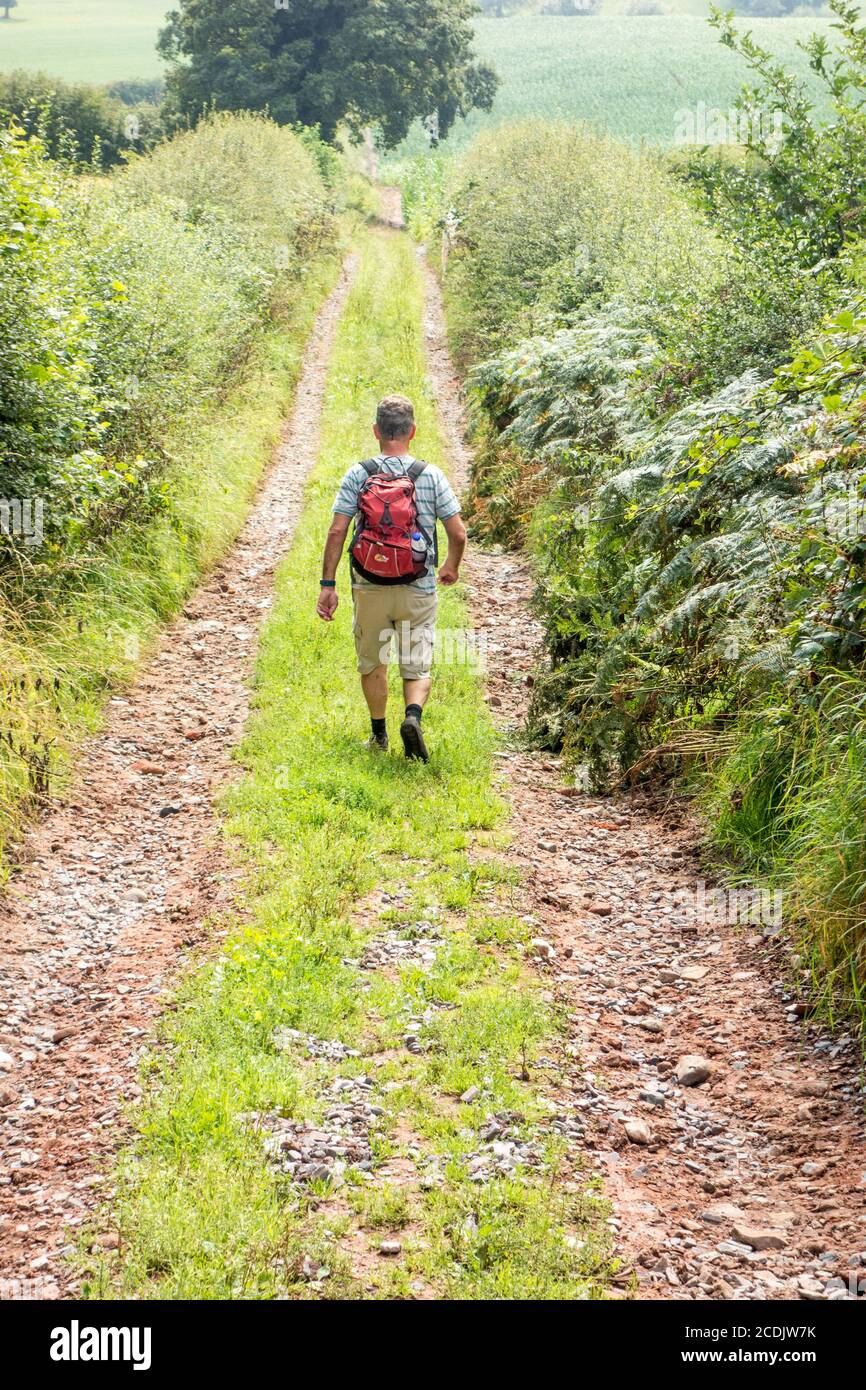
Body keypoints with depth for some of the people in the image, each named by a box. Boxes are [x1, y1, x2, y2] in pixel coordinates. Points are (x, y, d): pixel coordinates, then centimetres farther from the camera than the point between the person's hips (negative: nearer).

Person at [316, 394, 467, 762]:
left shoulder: (358, 474, -5)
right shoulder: (431, 476, -4)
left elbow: (337, 532, -9)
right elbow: (458, 533, -3)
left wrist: (328, 585, -3)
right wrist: (451, 568, 17)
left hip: (369, 588, 1)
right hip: (418, 592, 0)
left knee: (372, 663, 20)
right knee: (417, 667, 10)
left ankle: (379, 735, 28)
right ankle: (413, 715, -17)